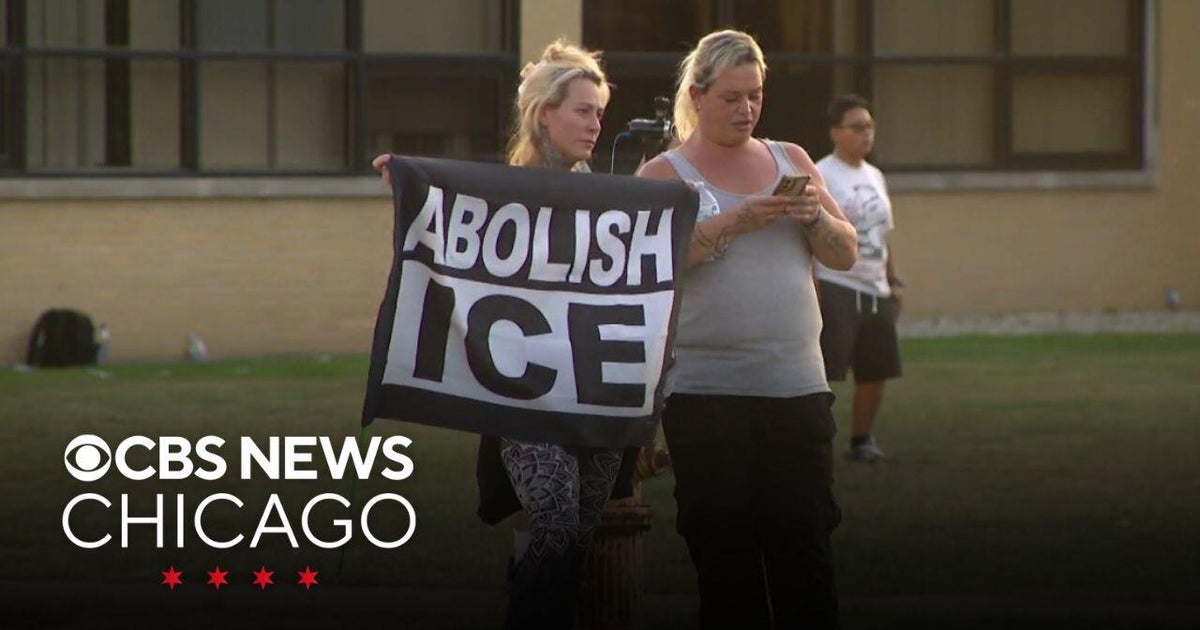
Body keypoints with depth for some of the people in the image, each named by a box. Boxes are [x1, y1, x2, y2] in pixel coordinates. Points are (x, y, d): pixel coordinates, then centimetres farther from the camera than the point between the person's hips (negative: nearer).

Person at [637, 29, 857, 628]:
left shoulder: (790, 160, 15)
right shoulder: (665, 173, 4)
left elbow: (845, 254, 14)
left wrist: (814, 217, -6)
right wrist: (735, 222, -19)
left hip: (796, 384, 3)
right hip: (705, 392, -3)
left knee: (805, 555, 0)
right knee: (724, 557, 1)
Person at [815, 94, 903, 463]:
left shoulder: (874, 177, 15)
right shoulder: (821, 176, -9)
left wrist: (894, 281, 18)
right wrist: (811, 290, -21)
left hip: (875, 290, 8)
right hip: (836, 289, -8)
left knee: (875, 373, 12)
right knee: (823, 372, -12)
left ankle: (862, 440, 26)